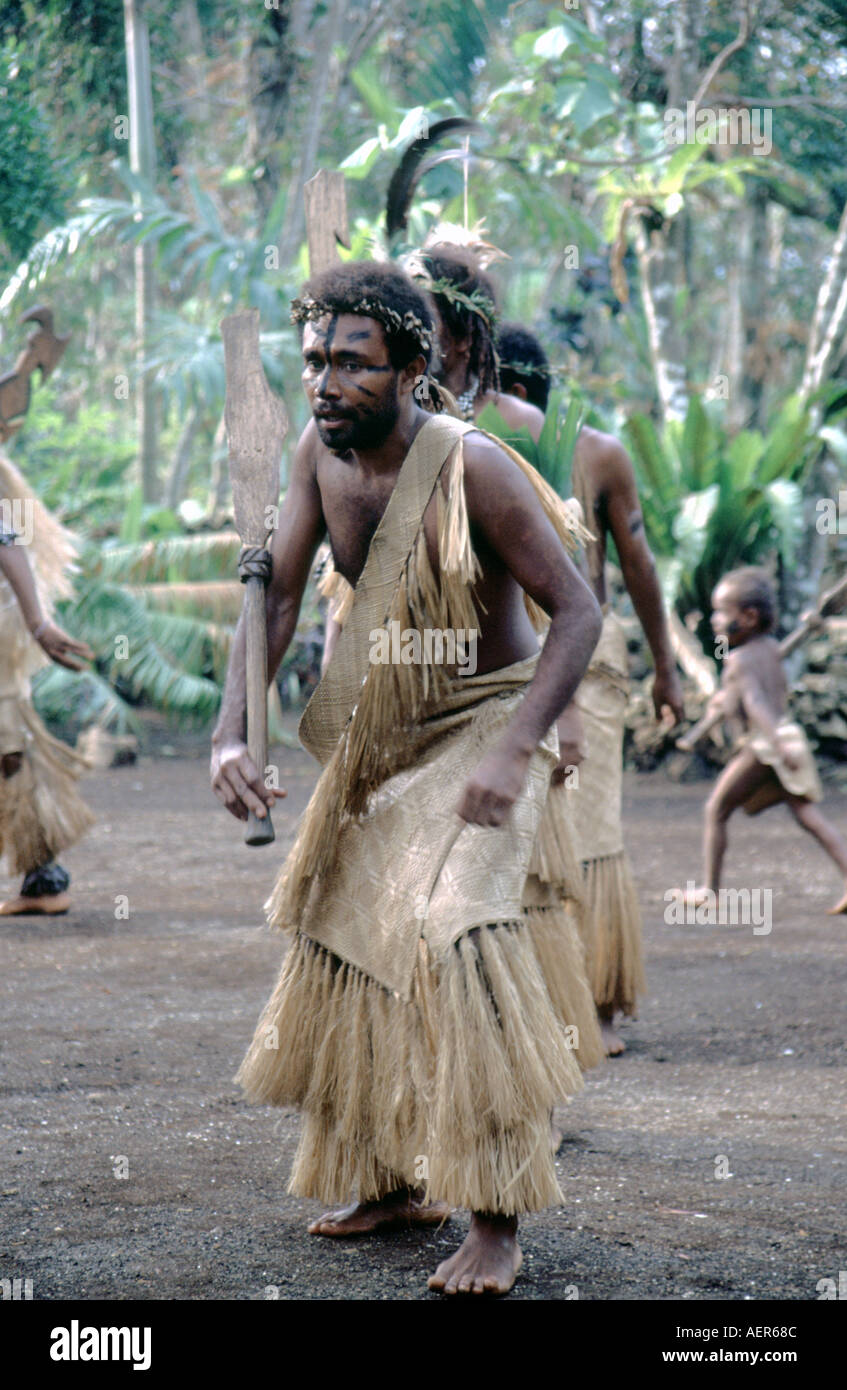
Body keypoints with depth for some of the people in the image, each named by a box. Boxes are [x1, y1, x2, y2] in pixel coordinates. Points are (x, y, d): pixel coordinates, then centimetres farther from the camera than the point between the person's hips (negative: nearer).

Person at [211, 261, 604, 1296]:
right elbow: (276, 595, -2)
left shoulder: (470, 466, -25)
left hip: (489, 720, -7)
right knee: (346, 935, 11)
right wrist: (230, 730, -16)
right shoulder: (320, 453, -6)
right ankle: (398, 1182, 27)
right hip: (382, 736, 8)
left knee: (460, 932, -24)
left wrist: (513, 750, -35)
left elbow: (578, 611, -24)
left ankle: (497, 1222, -19)